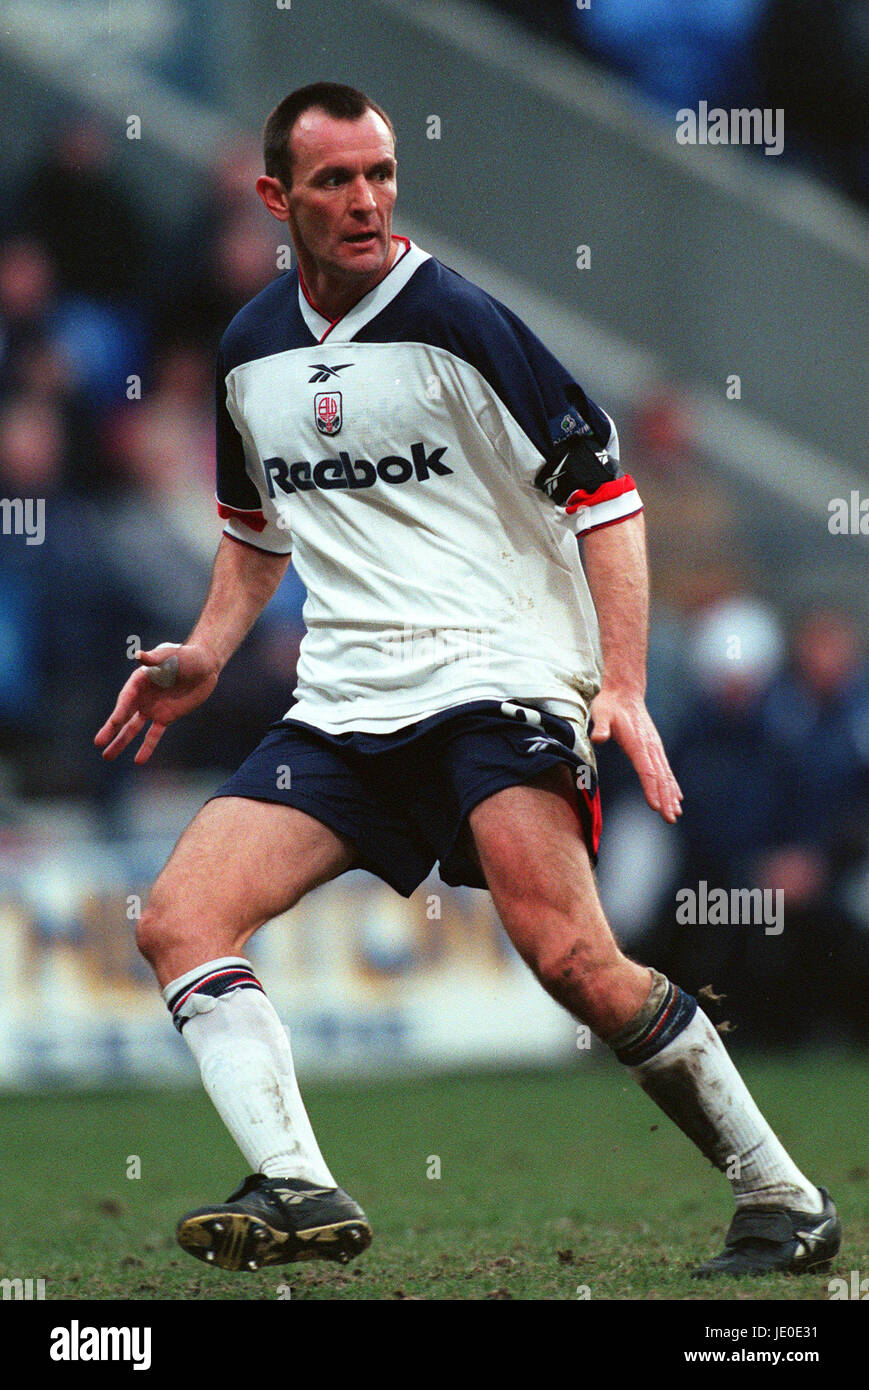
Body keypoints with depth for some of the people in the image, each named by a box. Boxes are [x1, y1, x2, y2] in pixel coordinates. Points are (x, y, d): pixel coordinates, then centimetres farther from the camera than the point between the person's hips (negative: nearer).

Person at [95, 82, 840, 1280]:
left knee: (569, 954, -24)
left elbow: (603, 486, -6)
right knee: (179, 921, -13)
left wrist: (623, 686, -14)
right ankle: (298, 1192, -23)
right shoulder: (250, 352, 12)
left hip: (500, 674, -6)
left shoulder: (457, 320, -7)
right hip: (343, 707, 7)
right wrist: (206, 657, 16)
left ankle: (784, 1201, -11)